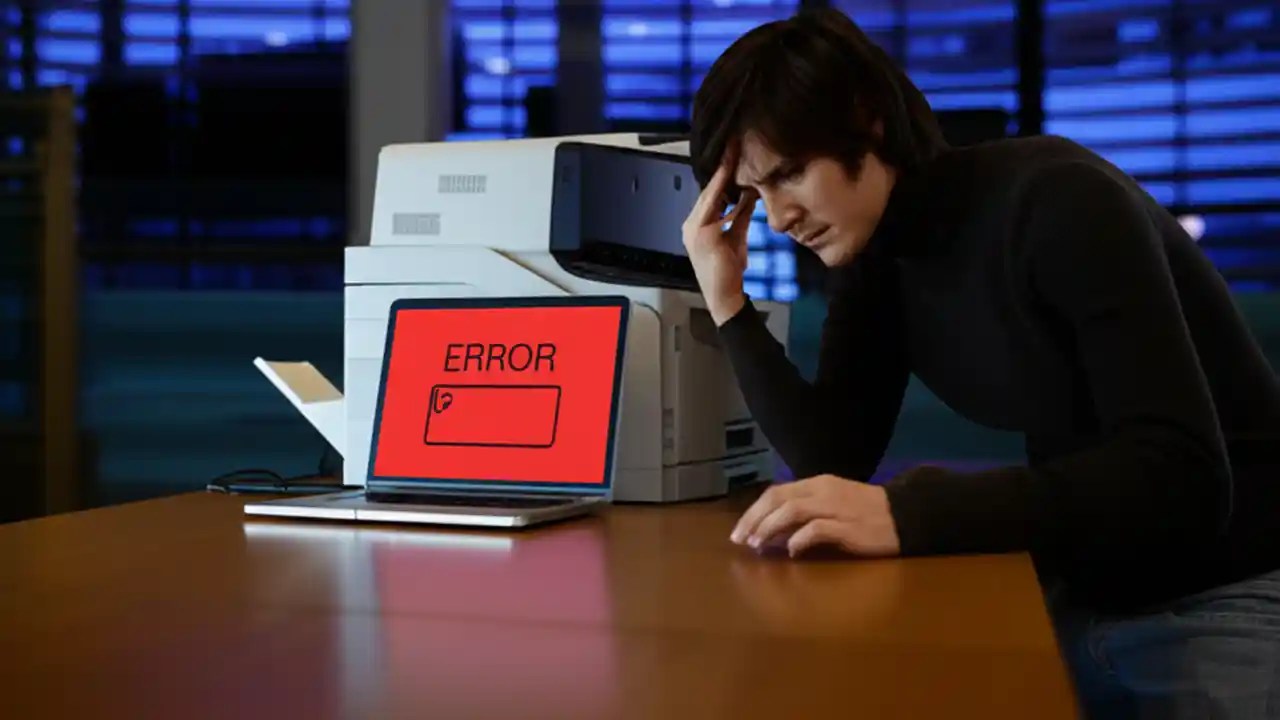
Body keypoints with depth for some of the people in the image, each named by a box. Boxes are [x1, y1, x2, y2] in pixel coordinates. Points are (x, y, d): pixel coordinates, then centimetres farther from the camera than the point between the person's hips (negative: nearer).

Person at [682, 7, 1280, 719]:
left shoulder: (1054, 200, -19)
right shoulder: (872, 259, 3)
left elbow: (1178, 476, -29)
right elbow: (836, 460, 0)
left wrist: (907, 514, -39)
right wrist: (731, 306, -9)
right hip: (1082, 596, 7)